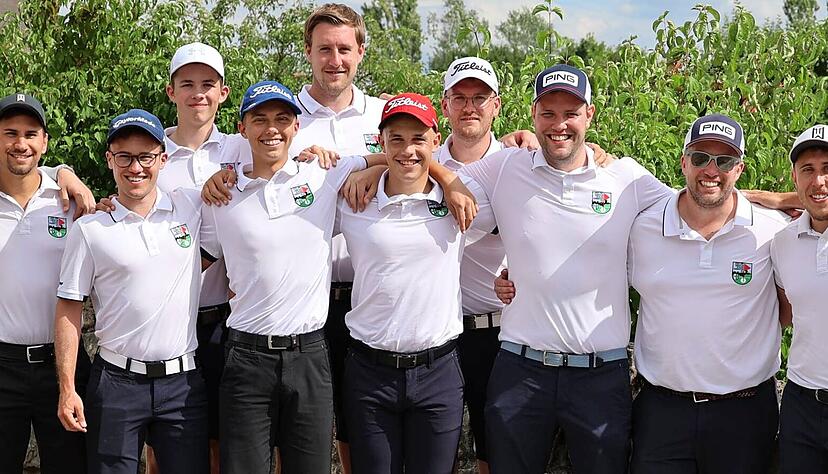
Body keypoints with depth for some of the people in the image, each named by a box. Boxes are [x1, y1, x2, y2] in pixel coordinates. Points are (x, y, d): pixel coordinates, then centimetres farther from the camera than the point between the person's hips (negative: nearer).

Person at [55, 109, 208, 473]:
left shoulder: (192, 207, 4)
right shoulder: (89, 230, 0)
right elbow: (69, 309, 1)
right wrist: (67, 389, -4)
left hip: (184, 382, 2)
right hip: (116, 383, -1)